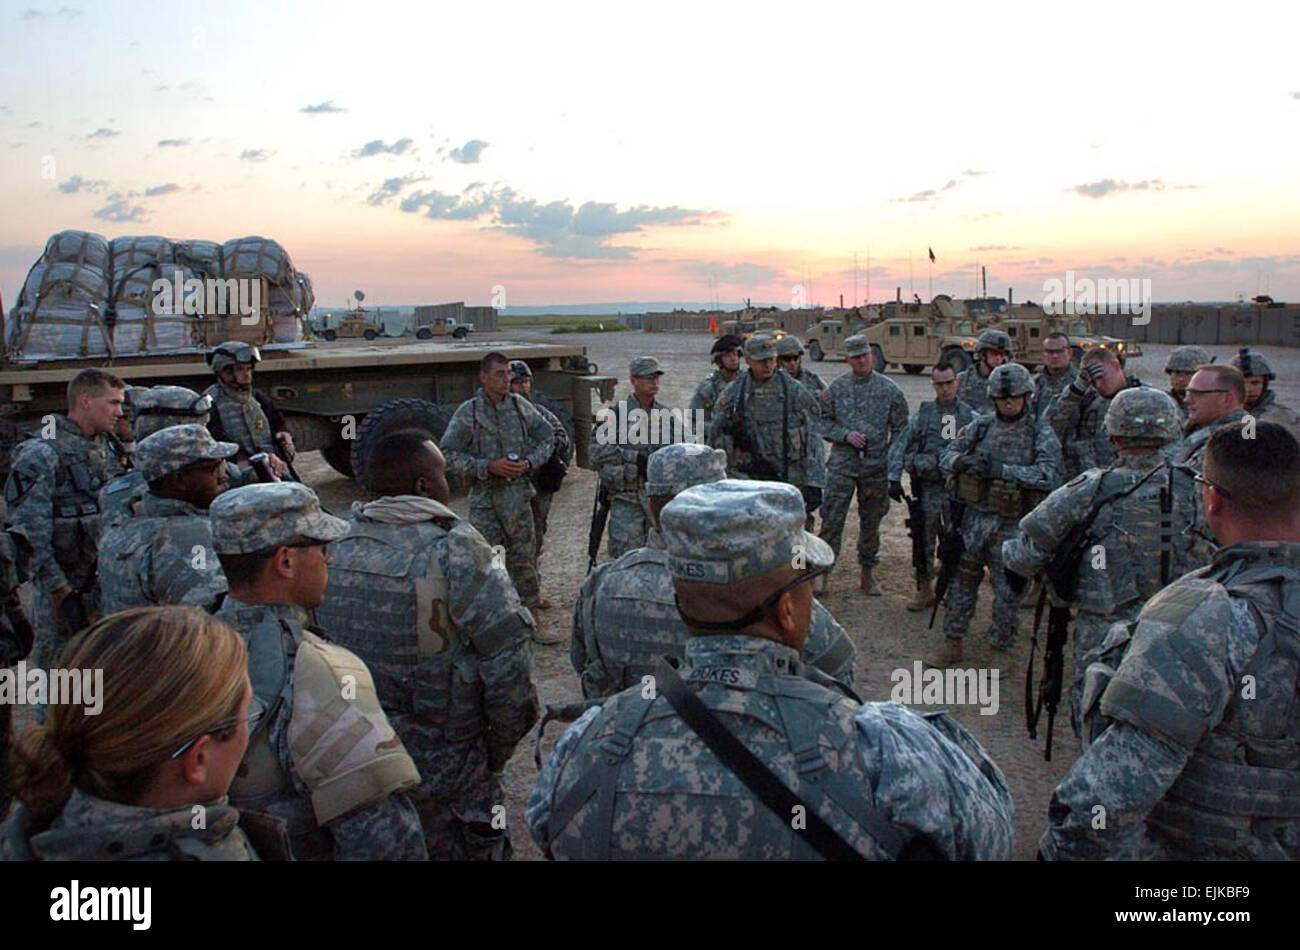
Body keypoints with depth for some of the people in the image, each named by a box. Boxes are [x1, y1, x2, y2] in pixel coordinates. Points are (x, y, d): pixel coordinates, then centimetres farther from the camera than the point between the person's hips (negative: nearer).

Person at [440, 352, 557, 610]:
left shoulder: (520, 406, 2)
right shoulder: (468, 412, -8)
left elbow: (547, 437, 12)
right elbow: (447, 455, -9)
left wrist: (530, 462, -6)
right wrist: (488, 466, -18)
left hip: (518, 492, 3)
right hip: (485, 496, -3)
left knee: (524, 551, 15)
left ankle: (530, 598, 35)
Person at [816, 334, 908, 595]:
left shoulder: (890, 389, 1)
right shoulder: (836, 388, 2)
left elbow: (901, 428, 5)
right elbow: (823, 422, 7)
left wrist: (892, 458, -7)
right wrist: (846, 435, -10)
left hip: (876, 466, 1)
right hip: (842, 464, -1)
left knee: (871, 521, 11)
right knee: (832, 519, -4)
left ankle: (867, 572, 24)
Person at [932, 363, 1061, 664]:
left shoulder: (1042, 435, -4)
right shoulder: (980, 426, 5)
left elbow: (1047, 476, -18)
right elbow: (946, 457, 3)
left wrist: (1003, 470, -28)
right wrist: (963, 462, -20)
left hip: (1013, 527, -3)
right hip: (974, 518, 3)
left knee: (1008, 592, 4)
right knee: (961, 583, 9)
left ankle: (1001, 650, 25)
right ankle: (953, 644, 23)